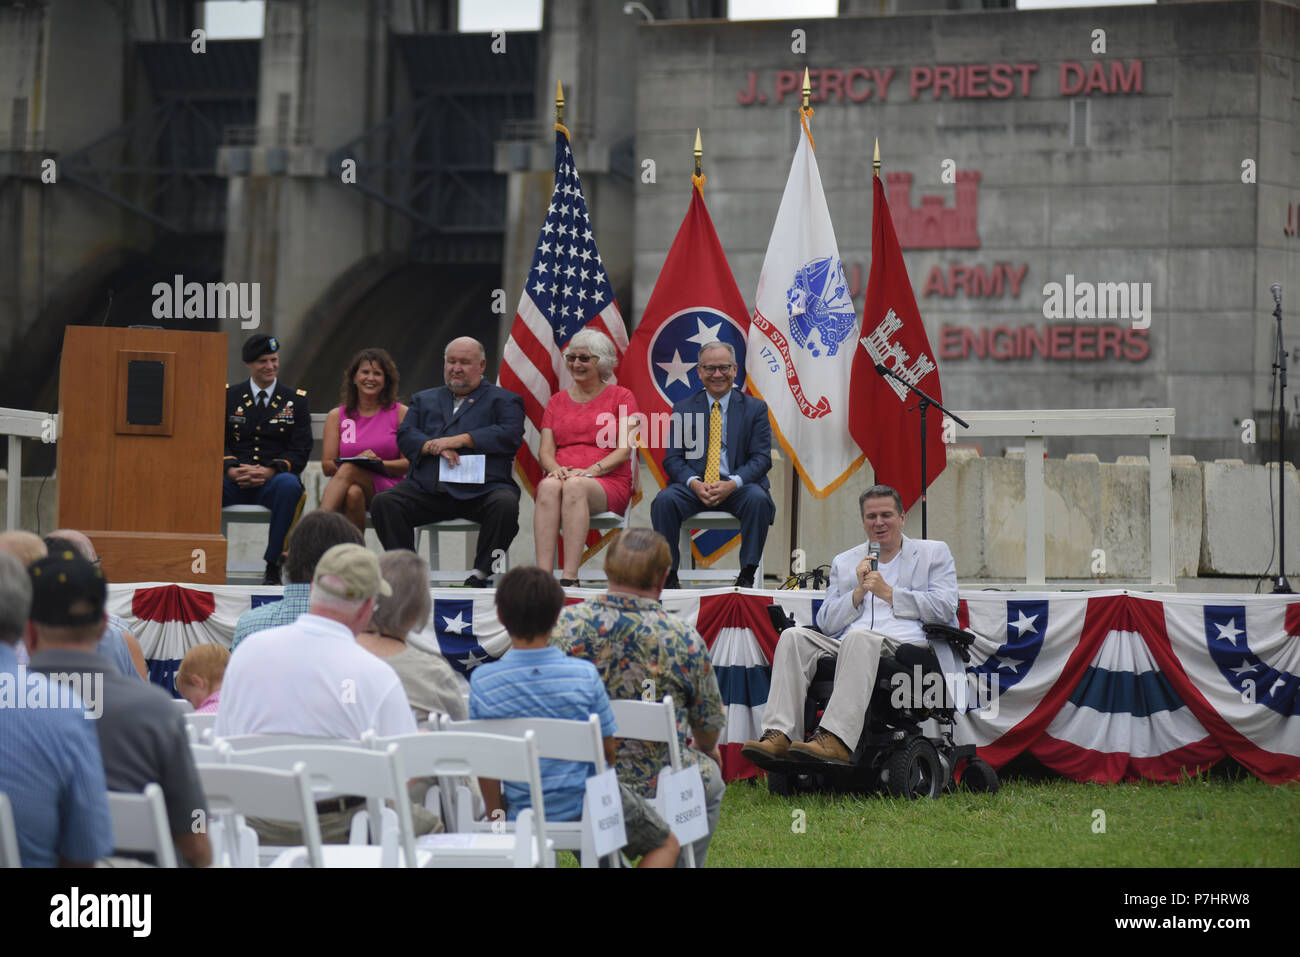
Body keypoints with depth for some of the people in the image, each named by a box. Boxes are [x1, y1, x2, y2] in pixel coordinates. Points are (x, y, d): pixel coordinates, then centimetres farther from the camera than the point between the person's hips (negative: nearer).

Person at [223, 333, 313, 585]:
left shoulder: (295, 400, 10)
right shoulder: (229, 397, 13)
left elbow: (300, 451, 2)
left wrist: (269, 471, -17)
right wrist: (231, 470, -15)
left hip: (273, 481, -1)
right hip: (236, 481, 1)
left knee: (290, 485, -37)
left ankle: (273, 566, -30)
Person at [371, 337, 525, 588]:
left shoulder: (503, 400, 17)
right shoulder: (424, 400, 29)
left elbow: (511, 436, -2)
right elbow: (405, 436, 13)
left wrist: (460, 440, -9)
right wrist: (434, 447, -9)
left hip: (481, 489, -3)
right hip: (426, 489, 3)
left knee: (505, 505, -35)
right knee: (383, 503, -23)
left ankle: (480, 575, -22)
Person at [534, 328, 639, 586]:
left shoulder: (621, 397, 11)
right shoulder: (557, 400, 21)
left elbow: (624, 449, -1)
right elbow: (545, 450, 12)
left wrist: (592, 470, -17)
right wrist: (555, 468, -12)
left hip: (609, 484, -3)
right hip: (564, 476, 3)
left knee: (575, 486, -38)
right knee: (549, 486, -35)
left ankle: (570, 577, -46)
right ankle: (543, 573, -47)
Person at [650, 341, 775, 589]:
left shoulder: (755, 408, 7)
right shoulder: (683, 409, 11)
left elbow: (761, 458, 0)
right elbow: (672, 459, 5)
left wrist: (732, 483, -19)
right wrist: (694, 483, -17)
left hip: (737, 487, -1)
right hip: (694, 486, 1)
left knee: (758, 499, -33)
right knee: (664, 501, -29)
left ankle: (747, 576, -24)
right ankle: (668, 575, -20)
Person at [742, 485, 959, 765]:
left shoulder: (934, 553, 19)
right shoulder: (844, 562, 27)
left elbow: (944, 608, 2)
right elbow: (826, 624, 17)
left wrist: (888, 593, 0)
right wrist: (859, 591, 3)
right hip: (847, 646, 4)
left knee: (860, 637, -37)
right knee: (794, 636, -23)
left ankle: (837, 740, -51)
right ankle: (779, 735, -37)